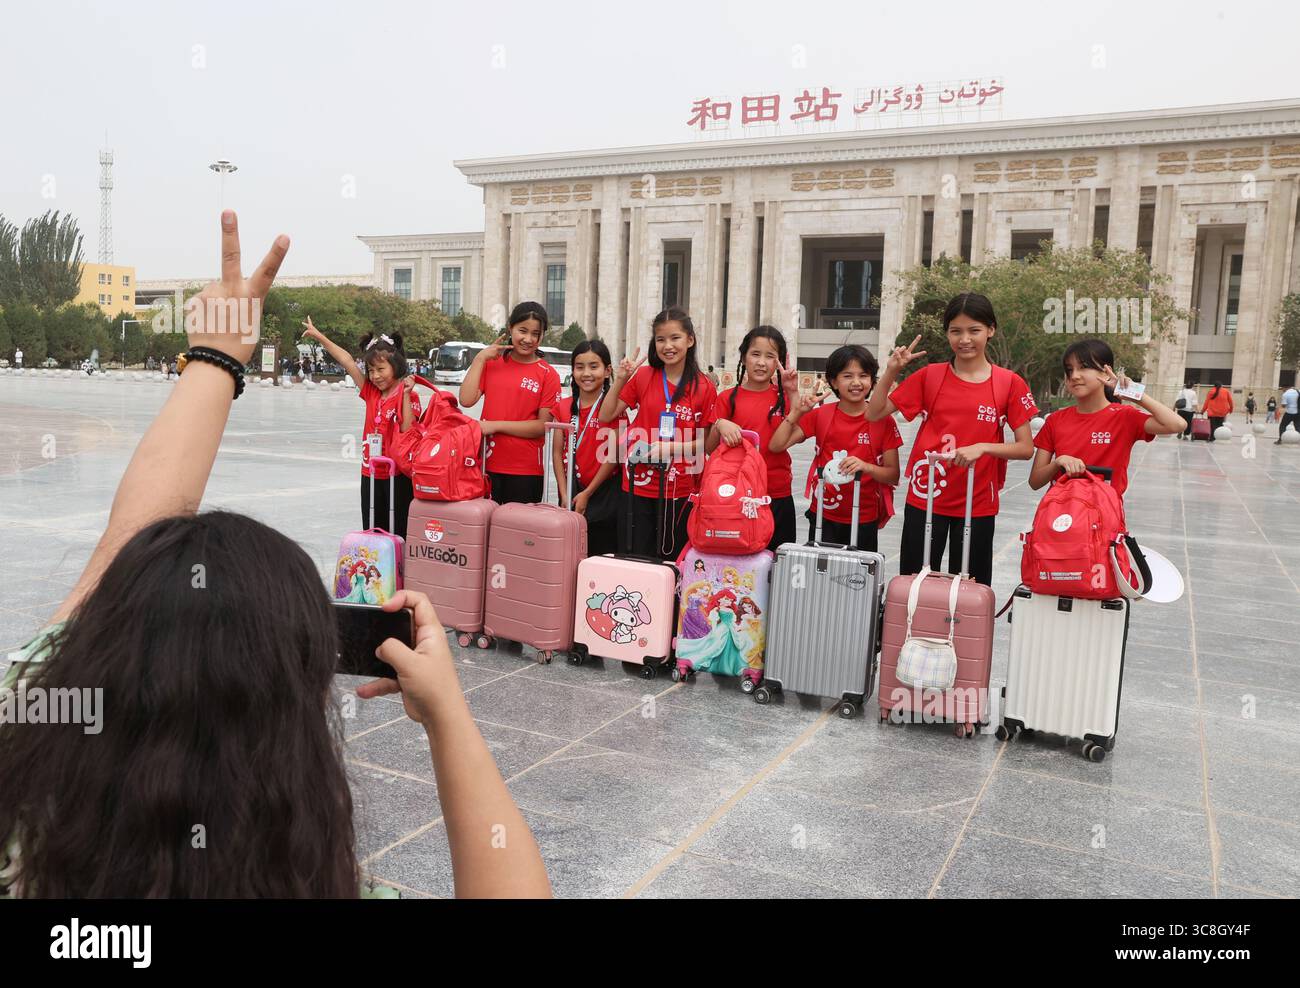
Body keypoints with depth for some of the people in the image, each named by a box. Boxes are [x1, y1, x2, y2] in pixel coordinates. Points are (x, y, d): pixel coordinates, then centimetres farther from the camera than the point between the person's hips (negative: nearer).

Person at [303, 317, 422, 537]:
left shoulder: (407, 395, -10)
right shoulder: (370, 391, 7)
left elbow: (408, 432, -19)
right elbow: (347, 361, 7)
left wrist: (406, 395, -25)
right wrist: (319, 336, 10)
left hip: (397, 475, -6)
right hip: (371, 473, 6)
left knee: (399, 532, 1)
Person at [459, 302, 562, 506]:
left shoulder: (547, 374, -1)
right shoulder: (491, 363, 8)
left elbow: (543, 426, -7)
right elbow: (467, 400, -4)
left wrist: (496, 425, -12)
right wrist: (480, 358, -3)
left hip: (525, 471, -2)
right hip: (487, 465, 2)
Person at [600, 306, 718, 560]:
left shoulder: (705, 388, -3)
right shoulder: (643, 377, 1)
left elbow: (705, 443, 1)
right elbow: (606, 416, 2)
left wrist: (671, 448, -14)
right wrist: (620, 380, -10)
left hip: (681, 489, -1)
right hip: (639, 485, 1)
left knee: (672, 561, 10)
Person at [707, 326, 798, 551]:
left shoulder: (783, 396, 7)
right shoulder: (728, 398, 1)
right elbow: (710, 449, -2)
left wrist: (793, 393, -10)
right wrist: (720, 425, -20)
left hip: (778, 496, 2)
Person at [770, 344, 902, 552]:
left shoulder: (883, 421, -3)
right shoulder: (820, 414, 0)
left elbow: (893, 475, -3)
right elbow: (777, 446, -4)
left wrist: (866, 467, -21)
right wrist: (797, 412, -13)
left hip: (864, 519, -1)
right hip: (824, 516, 1)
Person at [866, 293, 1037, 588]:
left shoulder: (1010, 384, -3)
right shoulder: (929, 376, 0)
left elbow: (1026, 448, -2)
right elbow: (874, 414, 2)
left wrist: (983, 447, -18)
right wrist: (891, 370, -10)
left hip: (977, 504, -1)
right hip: (925, 497, 1)